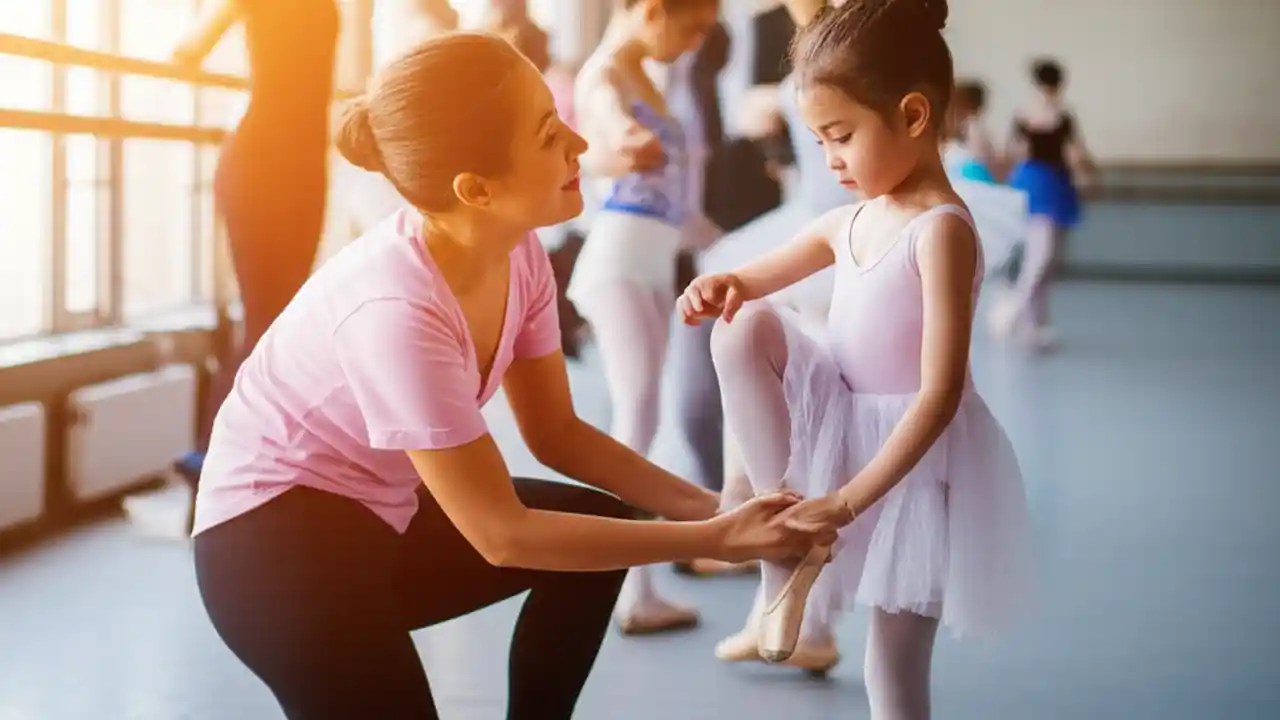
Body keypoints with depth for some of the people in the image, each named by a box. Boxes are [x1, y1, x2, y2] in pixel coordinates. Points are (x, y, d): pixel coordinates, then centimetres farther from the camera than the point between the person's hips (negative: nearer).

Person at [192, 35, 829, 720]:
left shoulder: (518, 253, -11)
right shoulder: (396, 308, -33)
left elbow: (556, 431, 2)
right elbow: (501, 534, -28)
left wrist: (706, 507, -12)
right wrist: (716, 539, -26)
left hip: (383, 511, 8)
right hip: (270, 532, -8)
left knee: (602, 521, 2)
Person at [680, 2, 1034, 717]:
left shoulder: (942, 231, -21)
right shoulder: (850, 221, 3)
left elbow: (940, 395, -27)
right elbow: (761, 277, 15)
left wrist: (846, 501, -30)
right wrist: (722, 287, -12)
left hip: (914, 457, -7)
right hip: (842, 423, 7)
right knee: (744, 328, -16)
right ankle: (790, 545, -12)